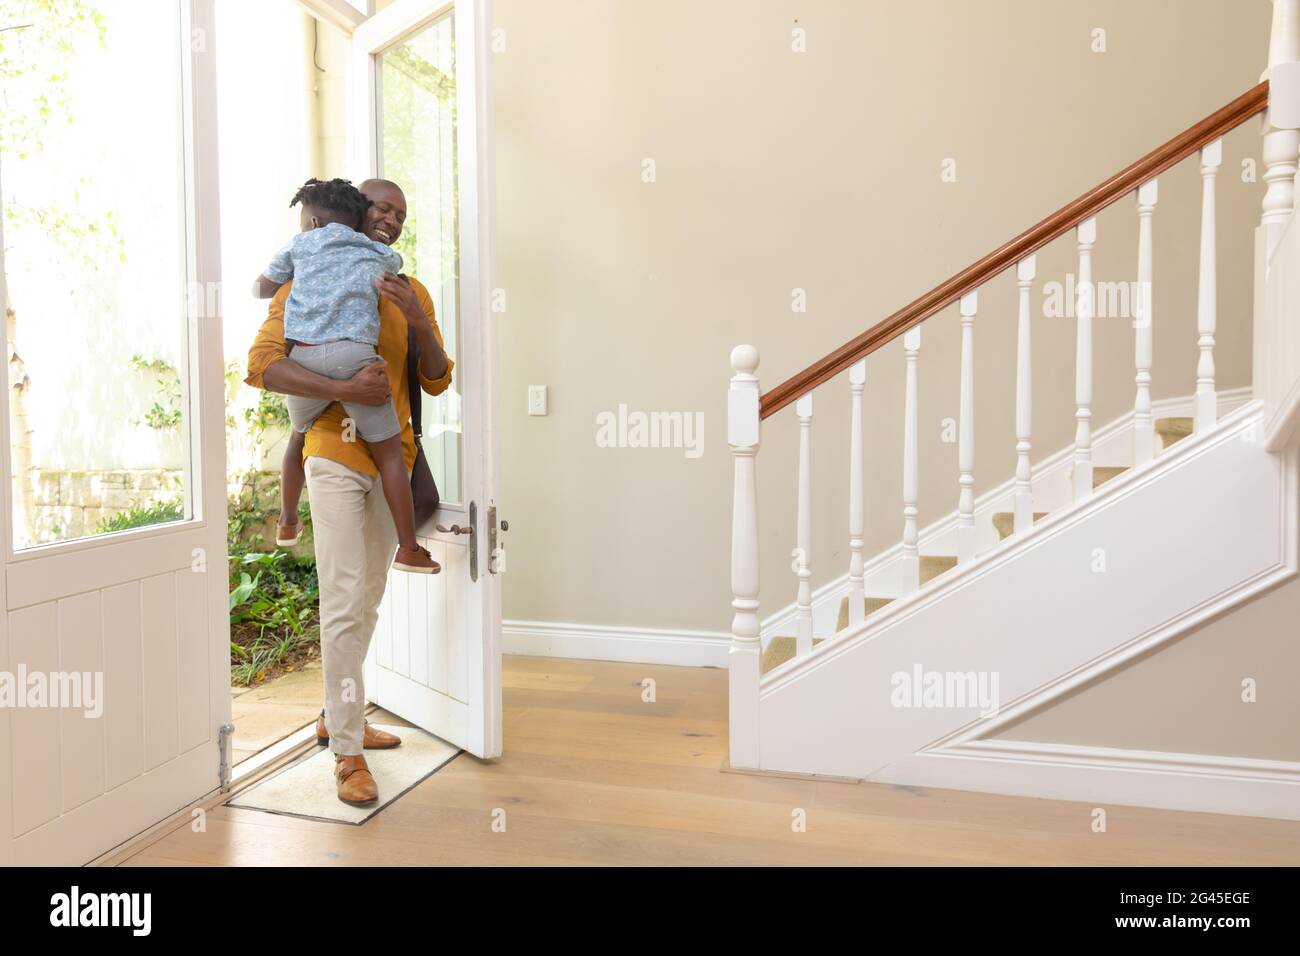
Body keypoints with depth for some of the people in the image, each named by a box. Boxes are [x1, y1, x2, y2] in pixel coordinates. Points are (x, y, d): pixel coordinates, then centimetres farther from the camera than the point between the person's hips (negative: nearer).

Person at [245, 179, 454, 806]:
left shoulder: (411, 294, 13)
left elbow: (437, 381, 7)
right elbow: (261, 363, -11)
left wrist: (419, 322, -11)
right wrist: (345, 390, -22)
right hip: (336, 455, -5)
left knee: (369, 600, 13)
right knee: (345, 602, -10)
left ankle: (337, 717, 30)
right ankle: (347, 751, -1)